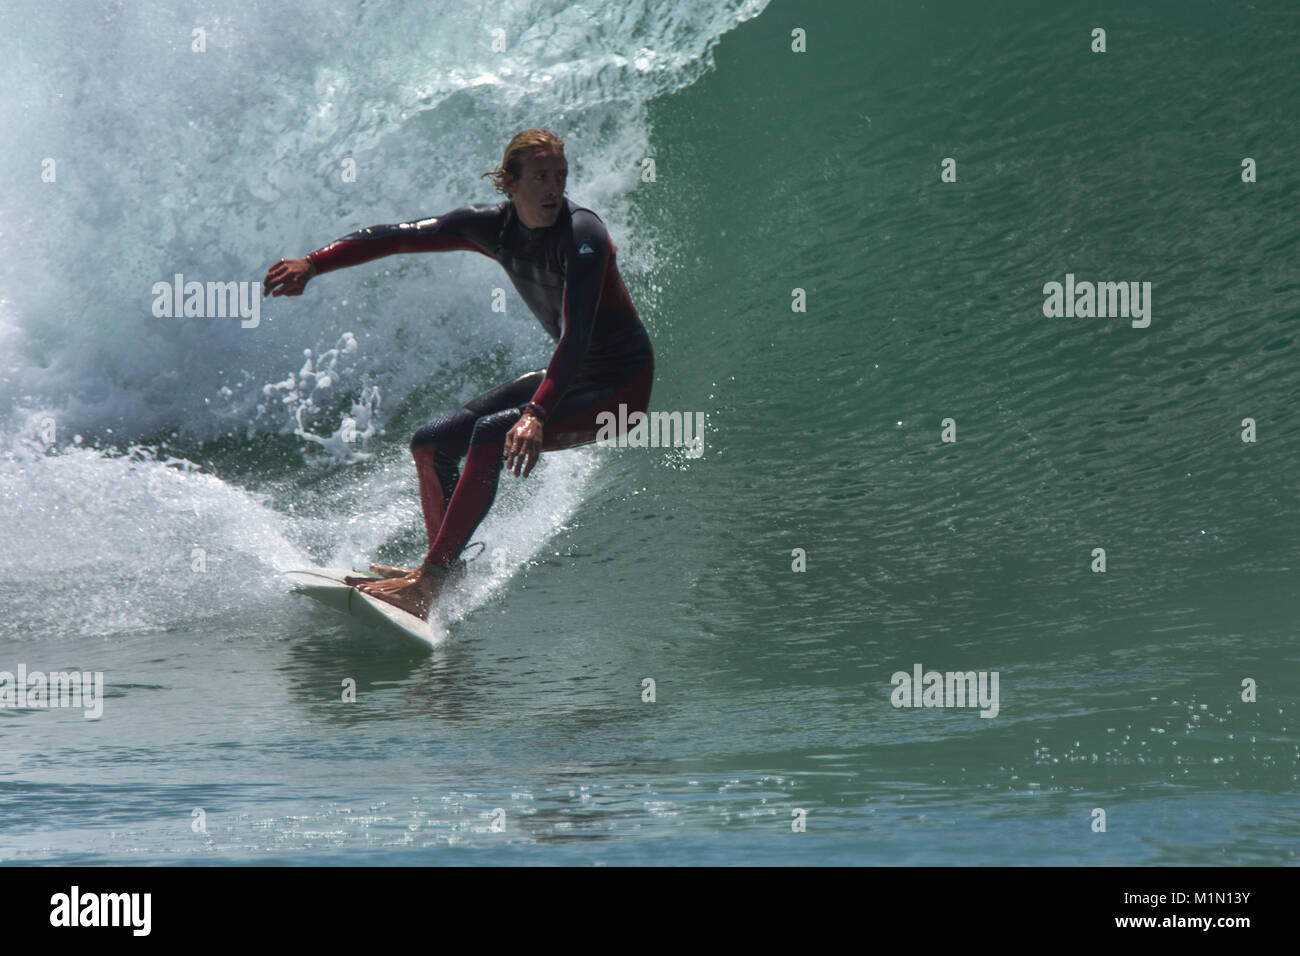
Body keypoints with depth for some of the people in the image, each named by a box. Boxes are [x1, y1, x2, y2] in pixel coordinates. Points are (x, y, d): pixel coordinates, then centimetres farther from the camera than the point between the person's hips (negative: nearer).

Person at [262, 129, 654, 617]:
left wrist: (537, 416, -49)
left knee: (492, 435, -28)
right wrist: (312, 263, -7)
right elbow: (398, 237, 2)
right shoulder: (494, 226, -5)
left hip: (621, 385, -8)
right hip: (568, 374, 8)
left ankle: (428, 581, -25)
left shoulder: (582, 234, -25)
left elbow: (576, 336, -37)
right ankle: (447, 572, 13)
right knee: (432, 445, 5)